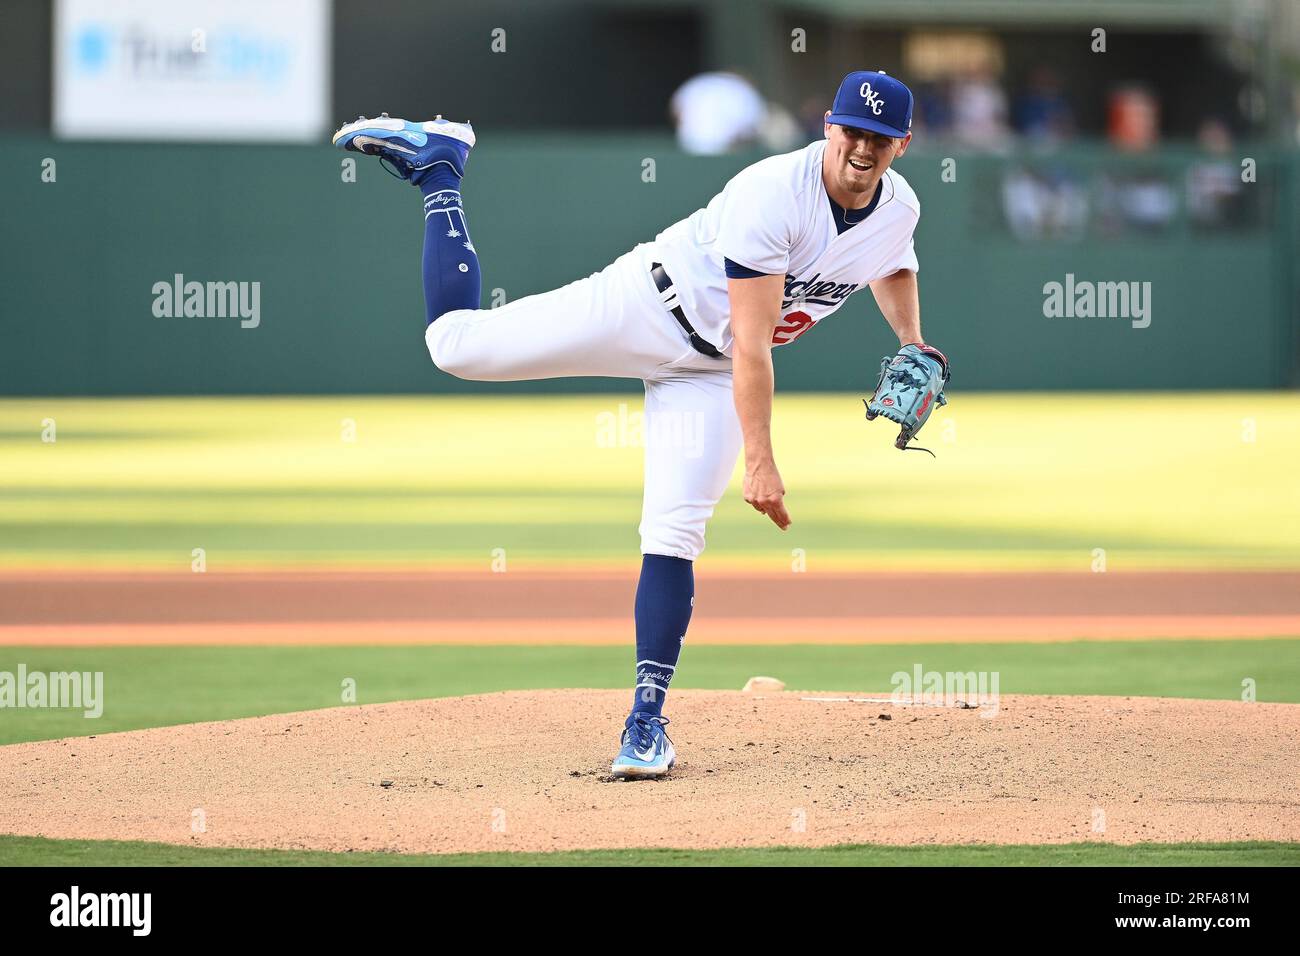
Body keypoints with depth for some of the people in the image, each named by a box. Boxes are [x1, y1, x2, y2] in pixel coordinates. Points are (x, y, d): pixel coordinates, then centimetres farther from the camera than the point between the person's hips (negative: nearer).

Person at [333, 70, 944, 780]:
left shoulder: (900, 207, -5)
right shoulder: (773, 194, -28)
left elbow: (893, 266, 23)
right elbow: (752, 345, -29)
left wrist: (913, 345, 6)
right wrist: (760, 461, -32)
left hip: (709, 370, 5)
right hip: (648, 304, -5)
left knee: (674, 533, -10)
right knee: (456, 343, -11)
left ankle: (646, 721, -5)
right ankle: (438, 164, 12)